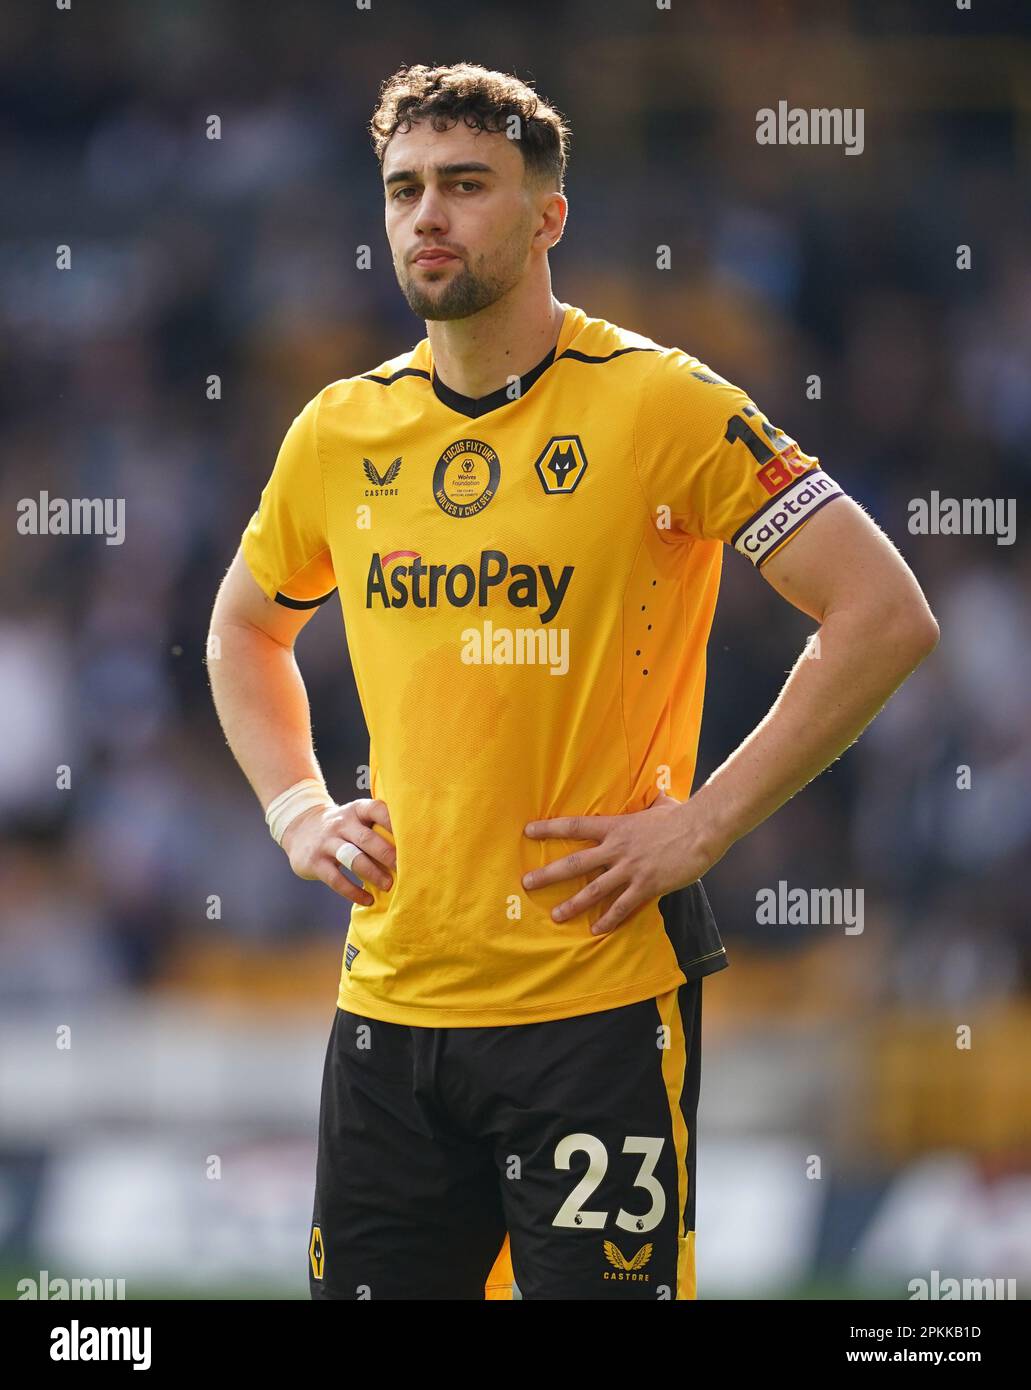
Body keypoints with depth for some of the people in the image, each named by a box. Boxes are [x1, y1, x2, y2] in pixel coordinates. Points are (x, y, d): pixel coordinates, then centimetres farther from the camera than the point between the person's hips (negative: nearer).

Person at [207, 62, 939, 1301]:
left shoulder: (658, 404, -7)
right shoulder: (342, 432, 8)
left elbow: (886, 617, -10)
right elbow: (244, 629, 28)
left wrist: (705, 825, -12)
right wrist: (296, 809, 11)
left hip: (596, 1004, -5)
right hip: (389, 1001, 5)